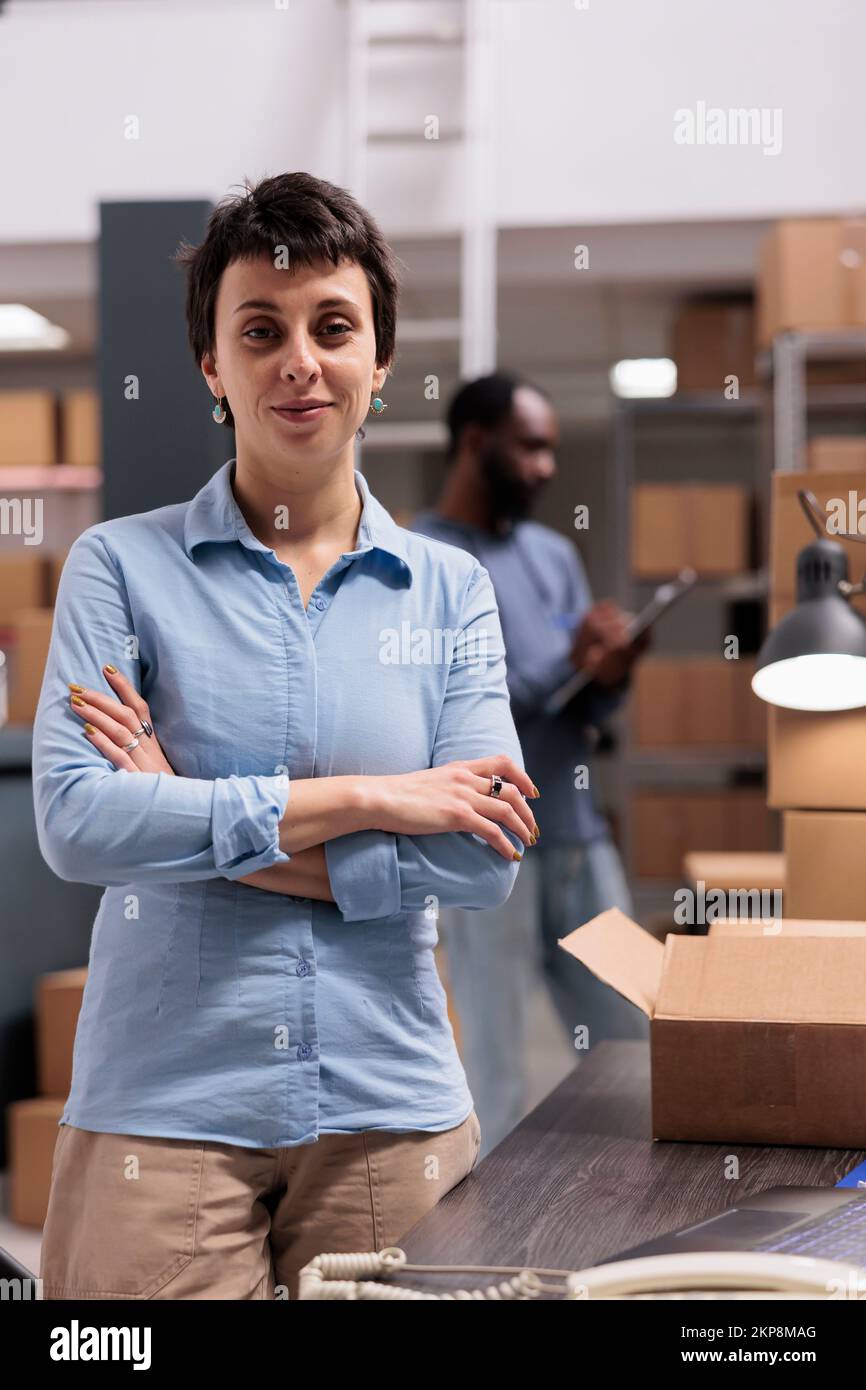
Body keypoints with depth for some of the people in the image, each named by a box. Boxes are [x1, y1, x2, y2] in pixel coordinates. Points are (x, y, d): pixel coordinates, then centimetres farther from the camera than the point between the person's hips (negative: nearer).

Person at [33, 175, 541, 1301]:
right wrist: (363, 799, -12)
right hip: (164, 1111, -1)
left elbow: (487, 858, -5)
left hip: (390, 1109, 2)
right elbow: (72, 823, -12)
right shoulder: (123, 564, 1)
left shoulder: (449, 588, 6)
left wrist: (204, 830, -11)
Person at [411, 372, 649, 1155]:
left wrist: (609, 677, -11)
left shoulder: (555, 555, 13)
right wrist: (563, 663, -20)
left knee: (632, 1053, 12)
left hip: (579, 841, 6)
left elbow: (586, 710, 12)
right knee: (499, 1076, 2)